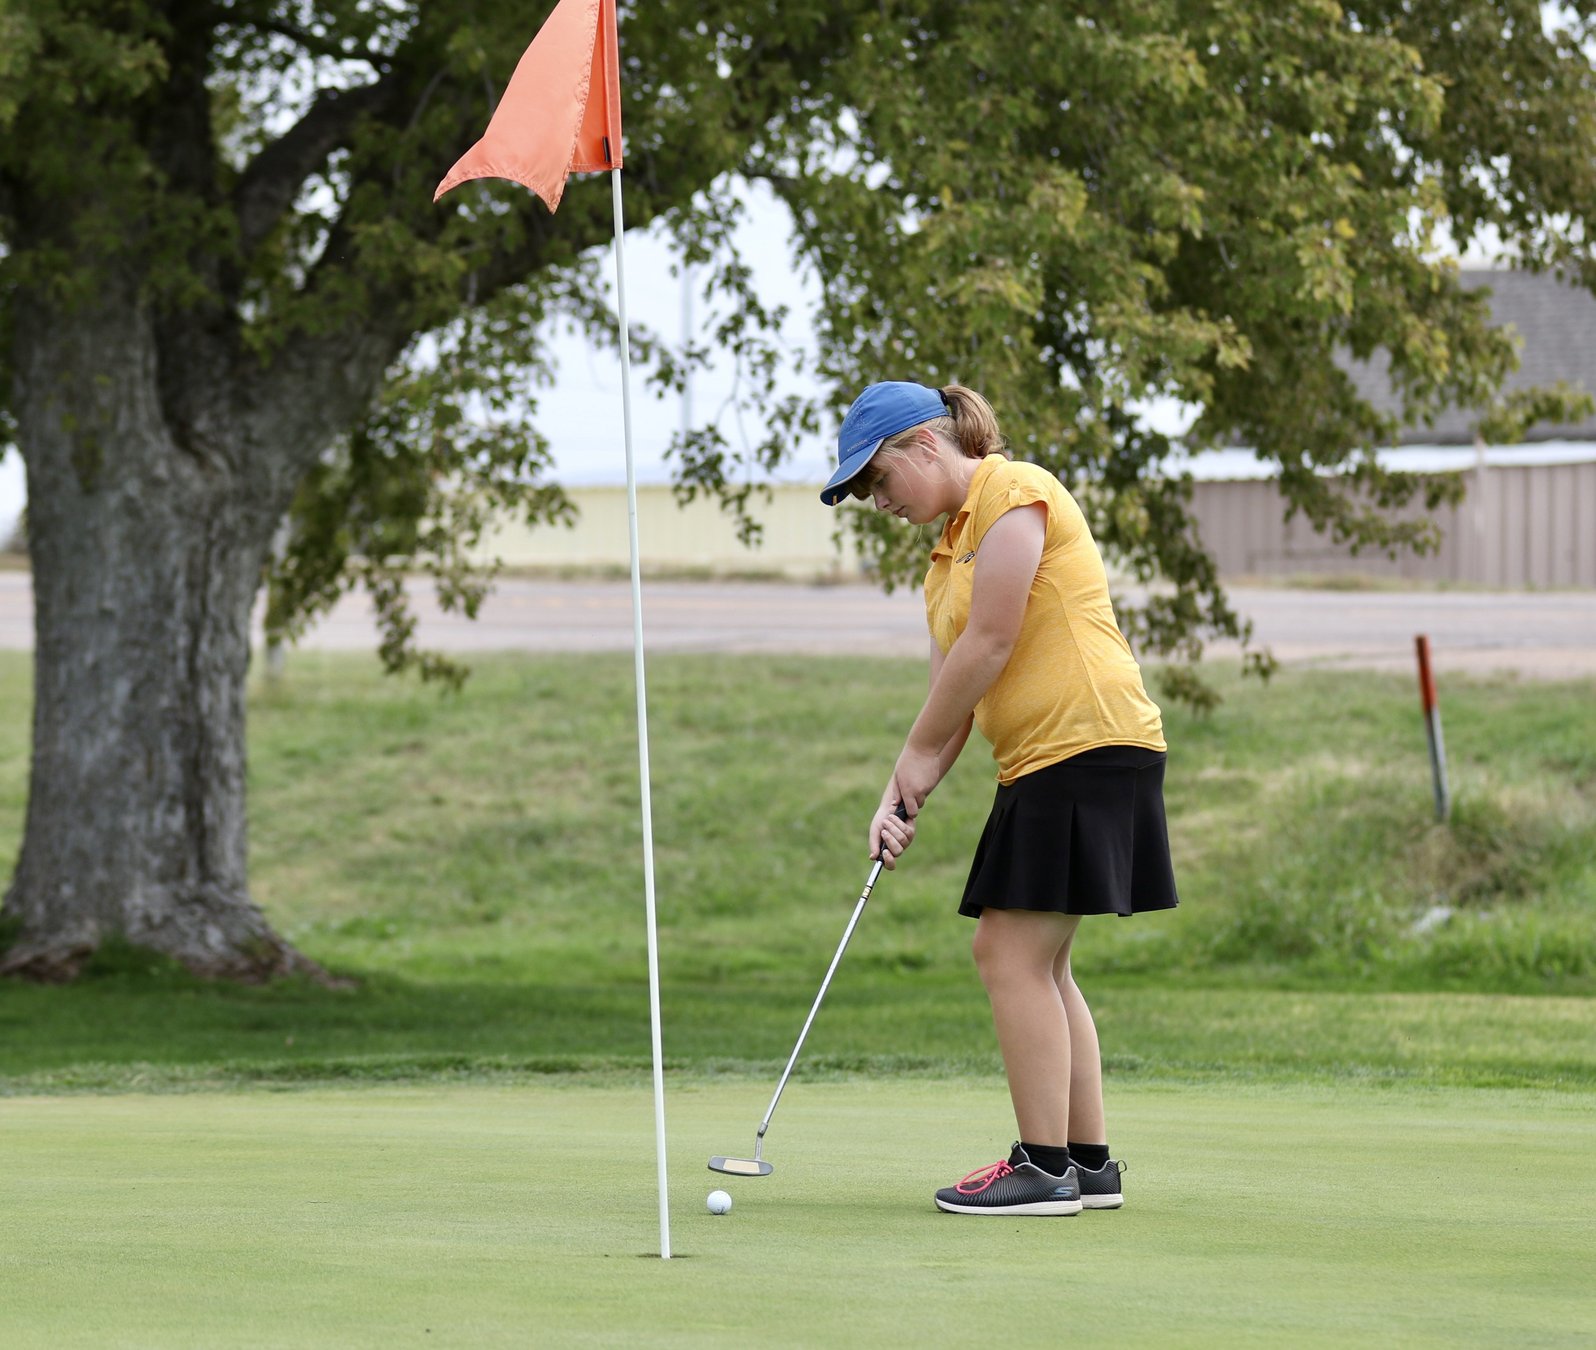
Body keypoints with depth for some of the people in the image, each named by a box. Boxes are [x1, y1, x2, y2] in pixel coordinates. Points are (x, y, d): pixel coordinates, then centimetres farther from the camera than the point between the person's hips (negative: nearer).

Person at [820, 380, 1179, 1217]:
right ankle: (1089, 1162, 16)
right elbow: (951, 695, 15)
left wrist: (917, 756, -5)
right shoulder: (947, 552, 20)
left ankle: (1046, 1169, -10)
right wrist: (902, 799, 1)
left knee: (1013, 954, -11)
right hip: (1041, 765, 10)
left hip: (1088, 740, -10)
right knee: (1032, 960, 11)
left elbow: (988, 646, -14)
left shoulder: (1011, 495, -9)